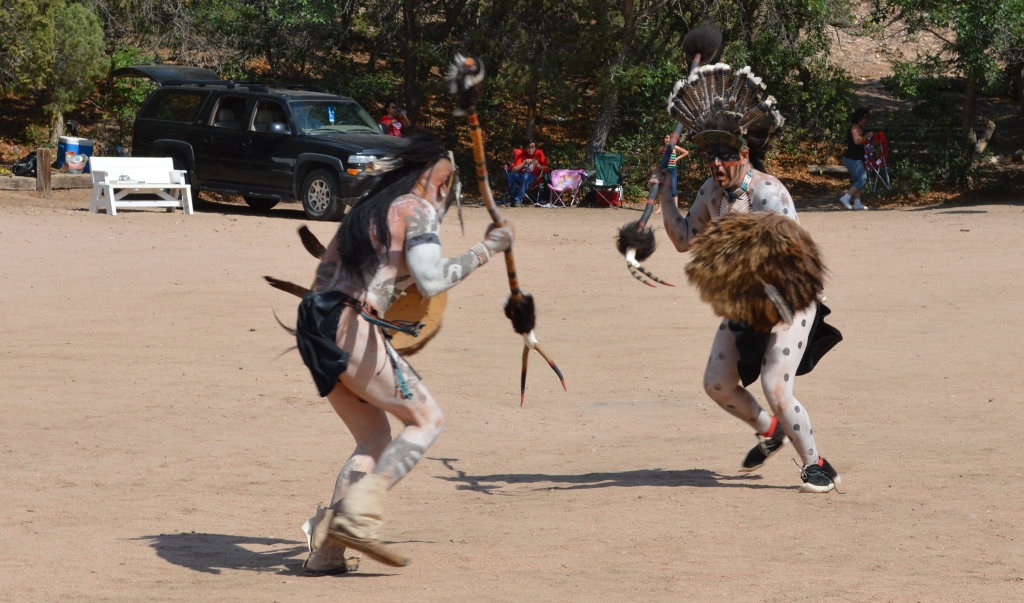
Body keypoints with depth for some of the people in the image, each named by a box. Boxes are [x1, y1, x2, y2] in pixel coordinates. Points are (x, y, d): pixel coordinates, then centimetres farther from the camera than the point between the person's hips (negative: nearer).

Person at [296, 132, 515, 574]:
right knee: (426, 419, 2)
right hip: (352, 328, -8)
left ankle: (325, 547, 4)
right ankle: (358, 516, -12)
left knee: (375, 439, 16)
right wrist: (486, 249, -7)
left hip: (316, 326, 8)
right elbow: (431, 282, -14)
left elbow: (325, 272, 25)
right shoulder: (419, 210, -1)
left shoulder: (369, 208, 24)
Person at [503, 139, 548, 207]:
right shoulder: (521, 154, -4)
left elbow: (546, 168, -3)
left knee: (526, 176, -37)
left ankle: (518, 199, -35)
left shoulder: (539, 154, -6)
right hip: (521, 175, 2)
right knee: (510, 175, -29)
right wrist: (524, 163, -24)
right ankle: (512, 199, -19)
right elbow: (513, 169, -13)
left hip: (532, 177, -2)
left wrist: (538, 165, -22)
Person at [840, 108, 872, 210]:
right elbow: (857, 141, -27)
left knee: (857, 181, 12)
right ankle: (845, 198, -14)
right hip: (853, 159, -11)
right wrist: (867, 136, -14)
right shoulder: (856, 128, -14)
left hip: (852, 158, 11)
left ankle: (857, 203, 11)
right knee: (862, 180, -10)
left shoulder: (857, 127, 18)